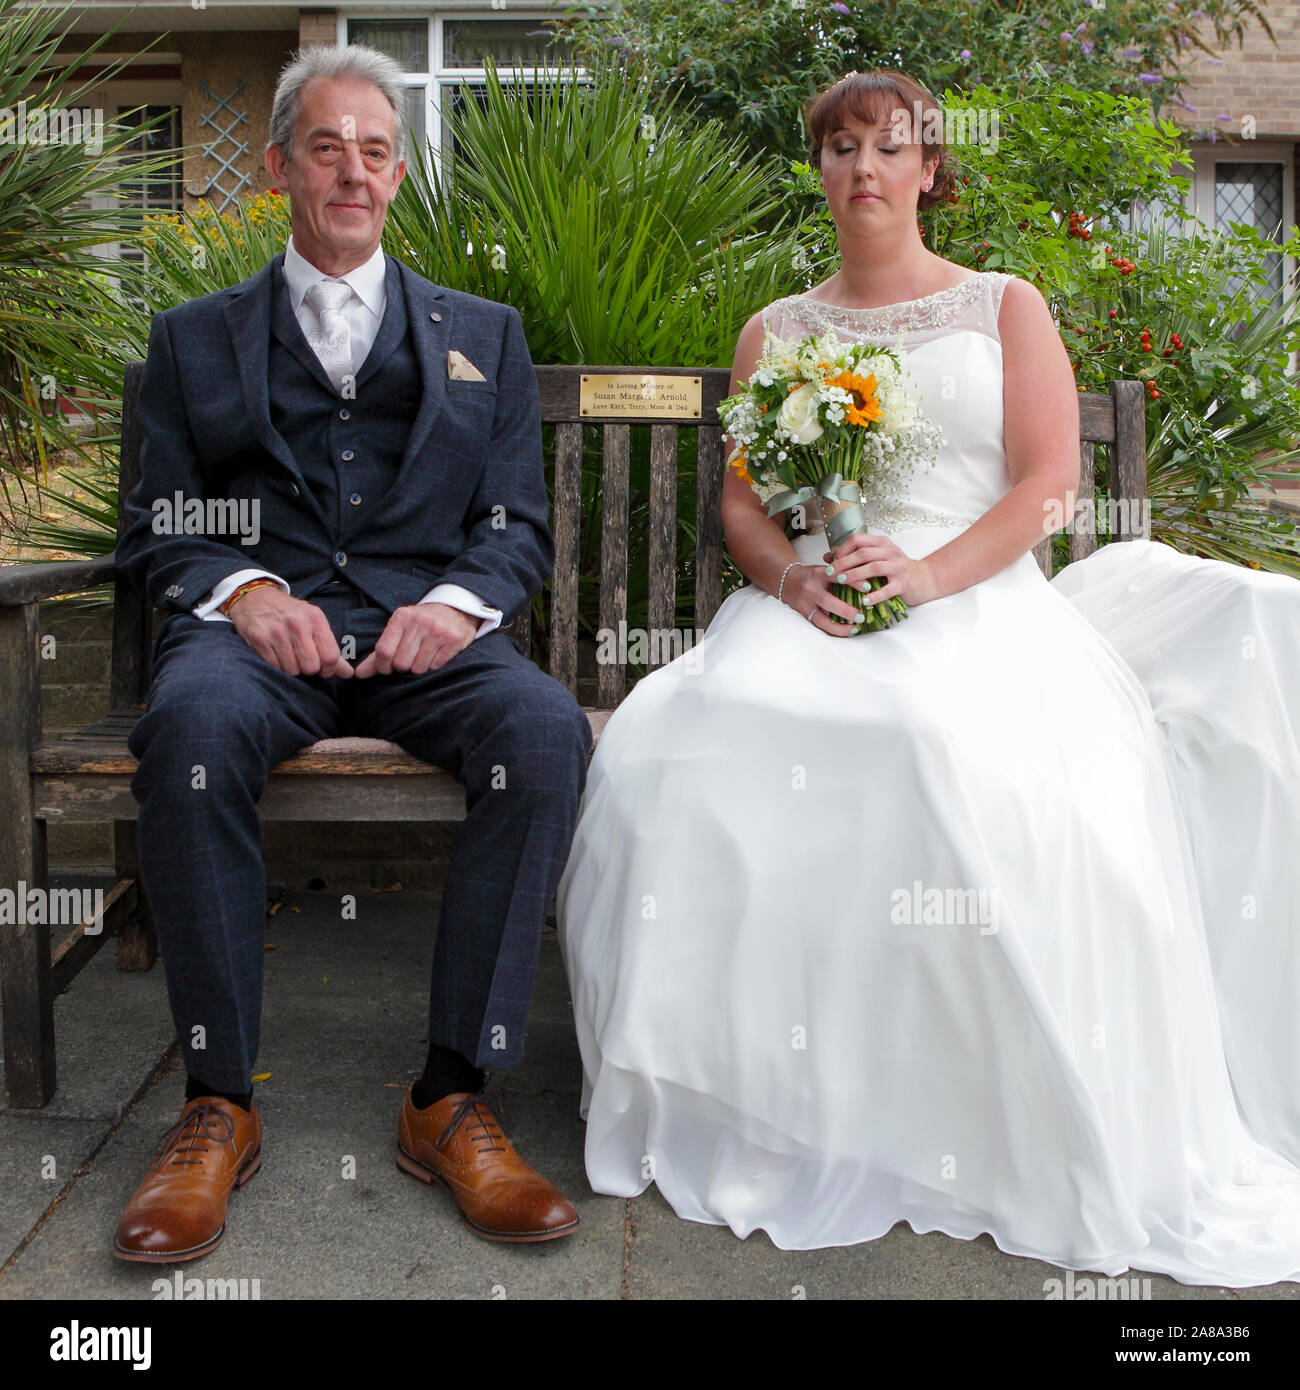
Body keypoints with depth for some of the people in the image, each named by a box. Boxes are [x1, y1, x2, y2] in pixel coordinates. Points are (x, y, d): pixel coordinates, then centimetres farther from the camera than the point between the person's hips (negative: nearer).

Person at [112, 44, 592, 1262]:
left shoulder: (483, 335, 22)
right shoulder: (195, 338, 20)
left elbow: (519, 526, 14)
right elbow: (156, 529, 12)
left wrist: (456, 601, -9)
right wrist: (245, 589, -11)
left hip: (427, 627, 1)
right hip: (259, 626, 0)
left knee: (547, 729, -33)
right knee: (191, 726, -36)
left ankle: (451, 1101, -24)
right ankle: (218, 1104, -22)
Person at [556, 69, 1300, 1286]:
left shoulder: (1005, 307, 18)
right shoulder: (776, 330, 24)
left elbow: (1048, 482, 5)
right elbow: (739, 500, 15)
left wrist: (928, 573, -13)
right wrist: (790, 577, -9)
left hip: (978, 608, -2)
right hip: (809, 612, 2)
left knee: (1000, 773, -37)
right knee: (680, 750, -31)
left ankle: (1017, 1138, -18)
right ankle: (749, 1106, -17)